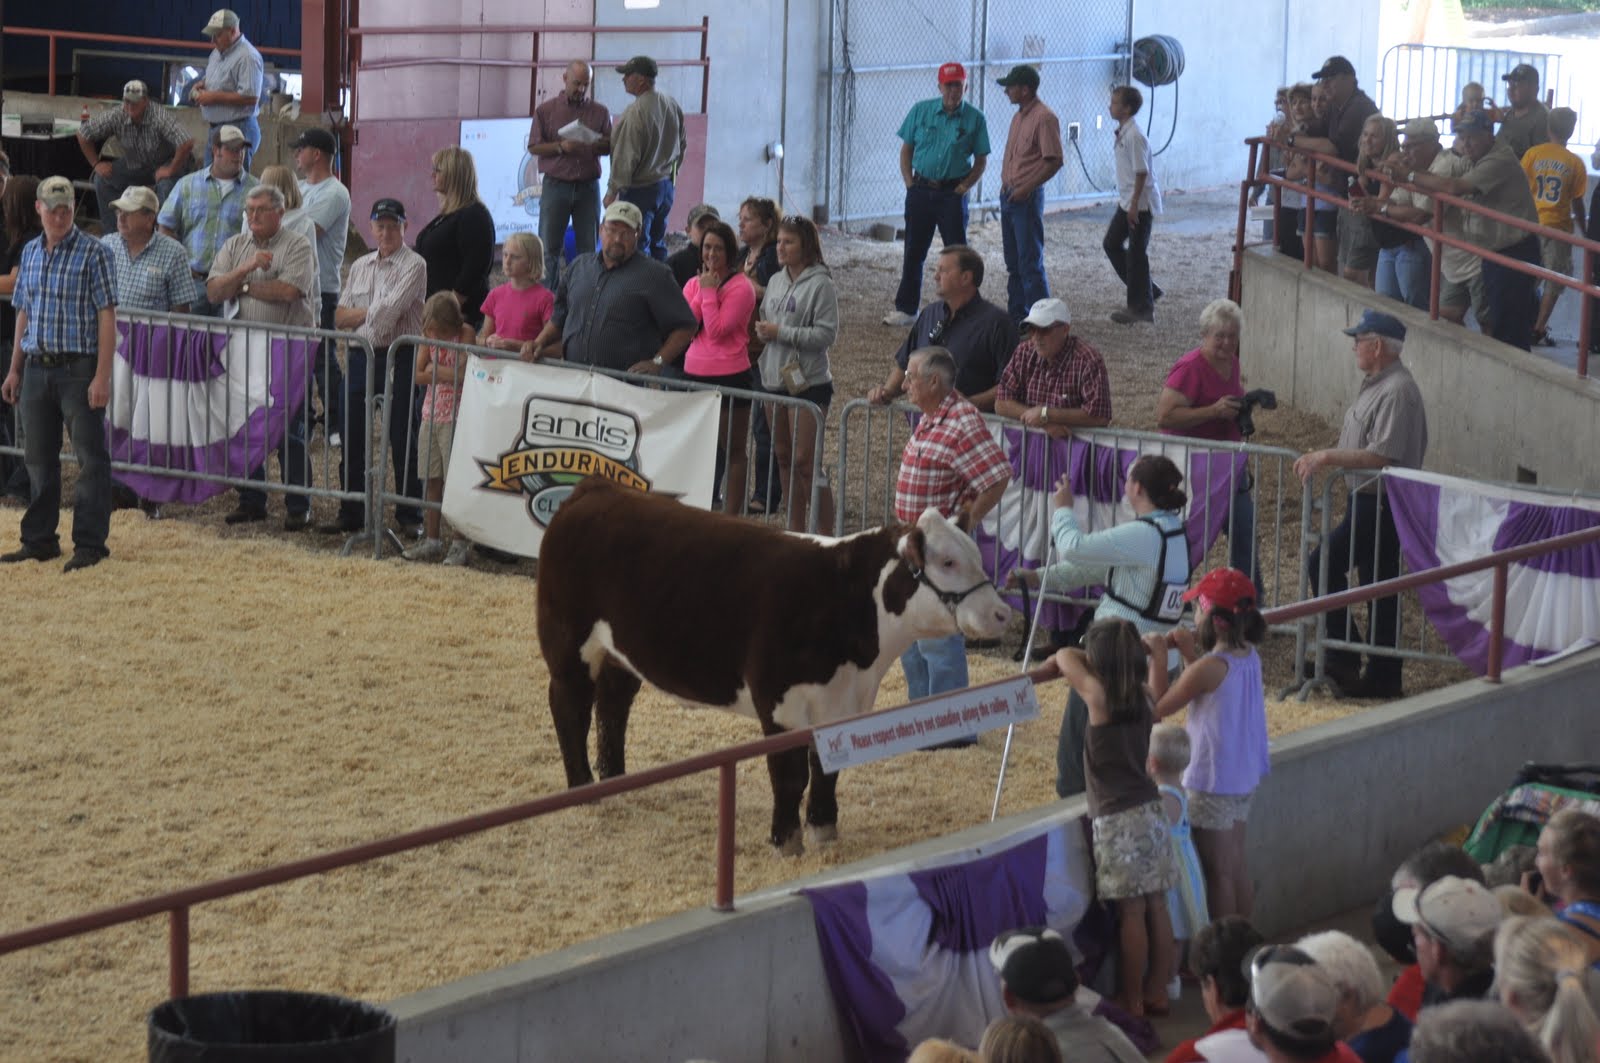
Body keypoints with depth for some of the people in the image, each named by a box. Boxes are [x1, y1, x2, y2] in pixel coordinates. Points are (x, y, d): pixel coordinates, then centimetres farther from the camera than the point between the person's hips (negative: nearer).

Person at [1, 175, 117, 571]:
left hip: (79, 369, -6)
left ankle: (90, 543, 2)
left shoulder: (94, 252, -6)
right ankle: (39, 540, 20)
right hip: (36, 369, 6)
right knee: (38, 458, 11)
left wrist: (102, 377, -16)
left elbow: (107, 317, -10)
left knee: (90, 458, -3)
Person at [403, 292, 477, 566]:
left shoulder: (465, 335, -10)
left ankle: (459, 544, -2)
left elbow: (462, 374, -18)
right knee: (431, 480, 8)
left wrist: (434, 369, -8)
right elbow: (419, 376, 2)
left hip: (455, 416, -6)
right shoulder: (428, 335, 6)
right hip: (431, 413, 6)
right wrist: (448, 374, -13)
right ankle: (431, 541, 16)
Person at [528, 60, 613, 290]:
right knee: (550, 247, -2)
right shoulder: (546, 110, 5)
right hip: (556, 185, -1)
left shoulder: (600, 112, 9)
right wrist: (561, 147, -15)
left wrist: (595, 145, -13)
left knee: (588, 247, 2)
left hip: (588, 186, 2)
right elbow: (534, 147, 2)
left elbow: (611, 145, 10)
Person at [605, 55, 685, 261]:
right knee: (658, 245, 16)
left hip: (640, 190, -8)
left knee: (637, 247, -4)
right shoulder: (672, 105, 3)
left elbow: (626, 157, -20)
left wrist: (612, 191, -13)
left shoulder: (636, 112, -22)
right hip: (666, 186, 8)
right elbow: (681, 145, 15)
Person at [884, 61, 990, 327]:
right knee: (914, 251, 8)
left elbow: (981, 160, 4)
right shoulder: (921, 111, 2)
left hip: (953, 193, -2)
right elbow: (906, 149, 9)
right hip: (921, 190, 2)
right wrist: (909, 183, 0)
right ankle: (906, 308, 17)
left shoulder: (975, 119, -2)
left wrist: (965, 186, -6)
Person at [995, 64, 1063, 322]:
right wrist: (1006, 186, 12)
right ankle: (1016, 316, 20)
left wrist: (1027, 188, -19)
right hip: (1009, 195, 9)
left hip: (1028, 198, -9)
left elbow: (1054, 161, -18)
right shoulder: (1019, 117, 15)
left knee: (1031, 263, -8)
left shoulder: (1044, 118, -14)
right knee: (1013, 262, 13)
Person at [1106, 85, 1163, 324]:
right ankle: (1147, 290, 23)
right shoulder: (1122, 133, 9)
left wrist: (1134, 205, -21)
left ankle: (1141, 308, 8)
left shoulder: (1134, 136, -20)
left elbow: (1141, 172, -21)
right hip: (1127, 201, 10)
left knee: (1136, 253, -2)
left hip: (1141, 203, -10)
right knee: (1112, 244, 14)